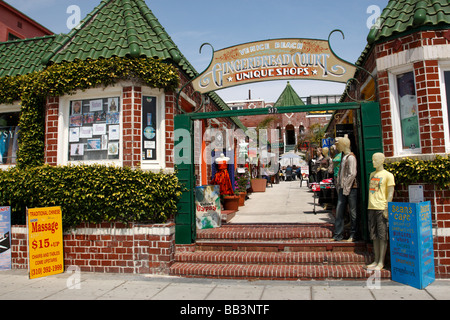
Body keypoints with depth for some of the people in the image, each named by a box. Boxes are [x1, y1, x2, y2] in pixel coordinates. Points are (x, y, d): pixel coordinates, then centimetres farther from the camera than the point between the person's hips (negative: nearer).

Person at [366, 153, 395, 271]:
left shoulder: (388, 175, -3)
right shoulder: (372, 174, 16)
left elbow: (390, 193, -7)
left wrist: (386, 209, -14)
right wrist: (369, 207, 14)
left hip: (381, 208, -6)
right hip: (371, 208, 6)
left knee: (382, 236, -1)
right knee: (374, 235, 9)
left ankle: (381, 262, 5)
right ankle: (376, 260, 17)